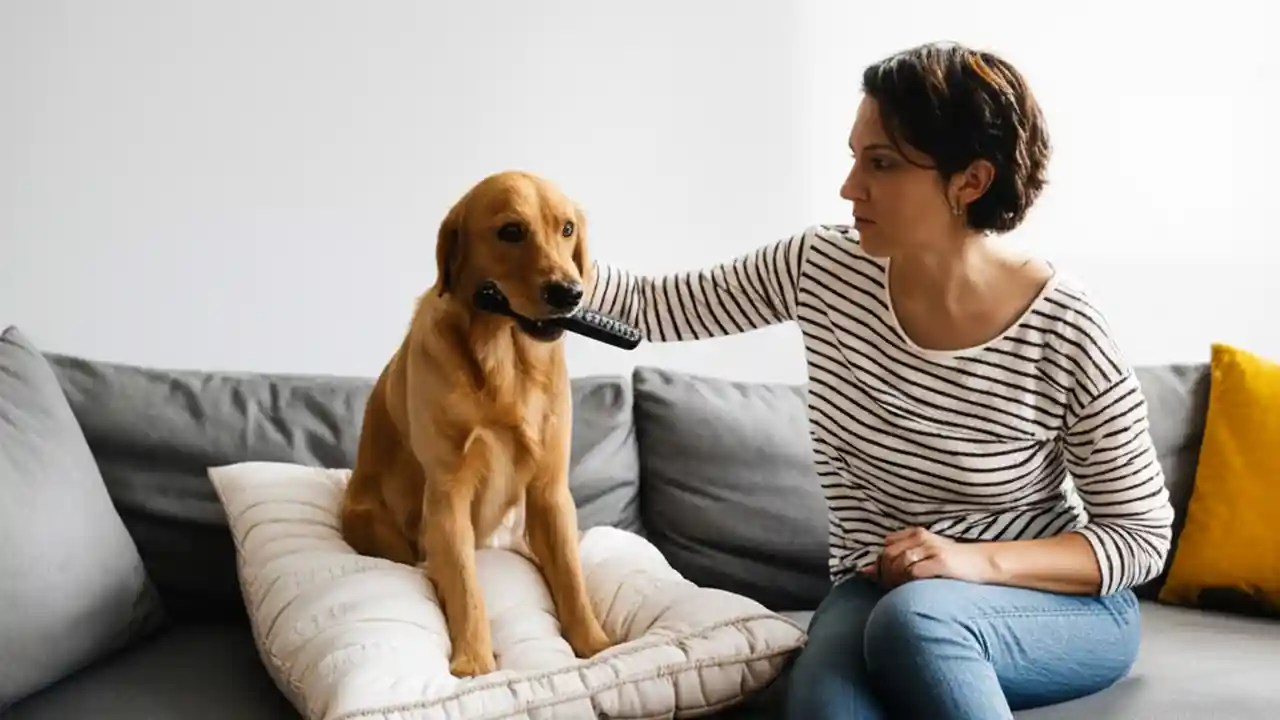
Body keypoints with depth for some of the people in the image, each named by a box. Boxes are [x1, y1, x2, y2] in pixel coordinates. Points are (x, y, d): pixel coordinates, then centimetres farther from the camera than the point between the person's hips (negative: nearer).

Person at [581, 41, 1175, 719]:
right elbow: (651, 307, 0)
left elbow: (1143, 536, -10)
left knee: (914, 618, -36)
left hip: (1064, 604, -2)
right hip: (878, 588, 3)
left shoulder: (1066, 337, -20)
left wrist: (977, 561, -24)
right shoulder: (822, 267, -9)